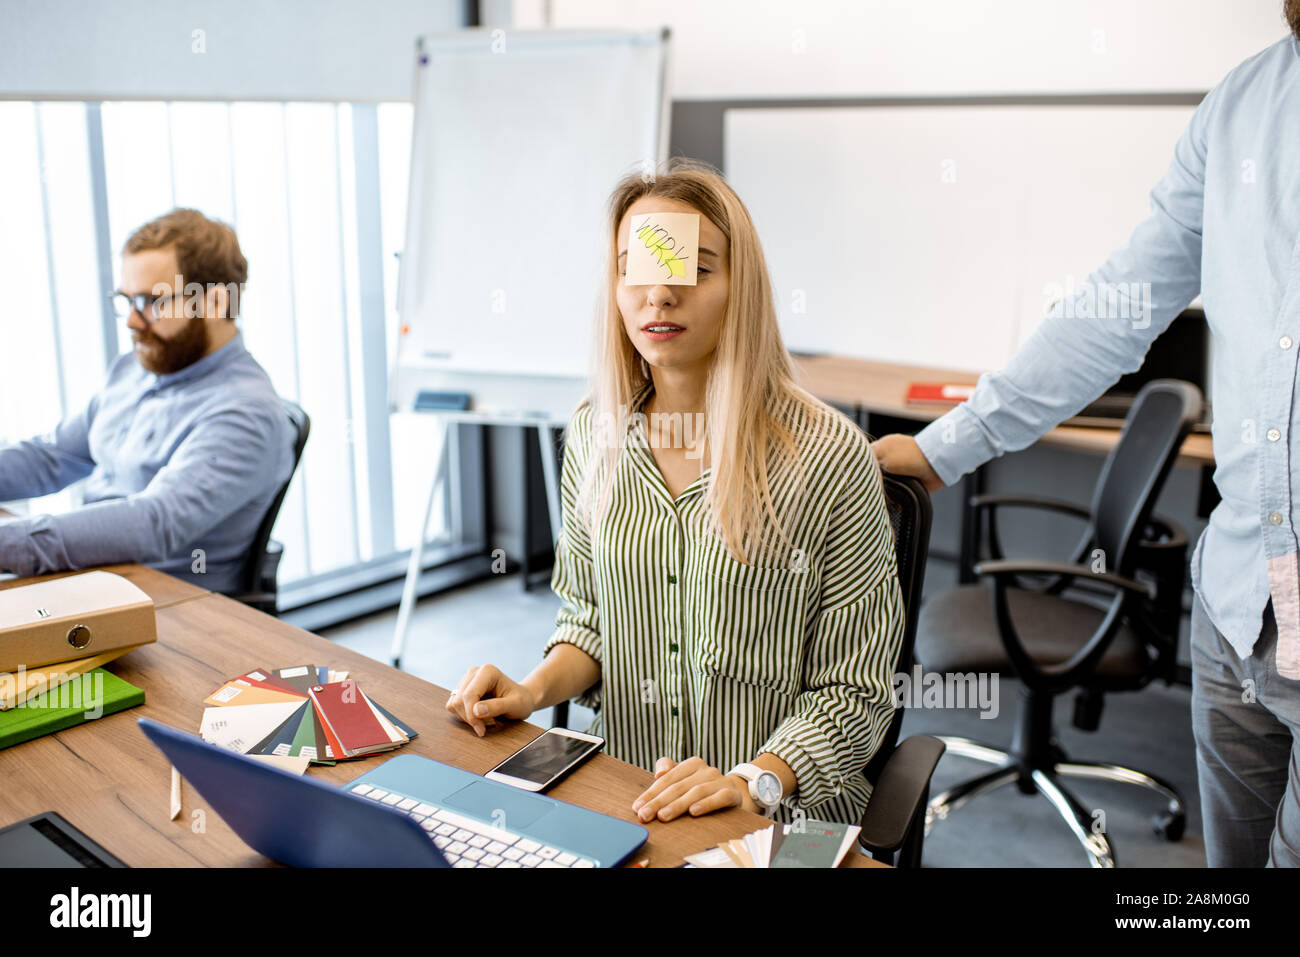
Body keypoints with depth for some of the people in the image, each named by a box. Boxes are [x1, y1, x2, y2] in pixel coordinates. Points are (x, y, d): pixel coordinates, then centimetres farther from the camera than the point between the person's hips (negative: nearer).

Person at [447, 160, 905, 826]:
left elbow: (854, 690, -7)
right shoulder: (594, 435, 3)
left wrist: (751, 783, -19)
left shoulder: (828, 456, -12)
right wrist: (535, 690, -2)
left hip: (783, 820, -3)